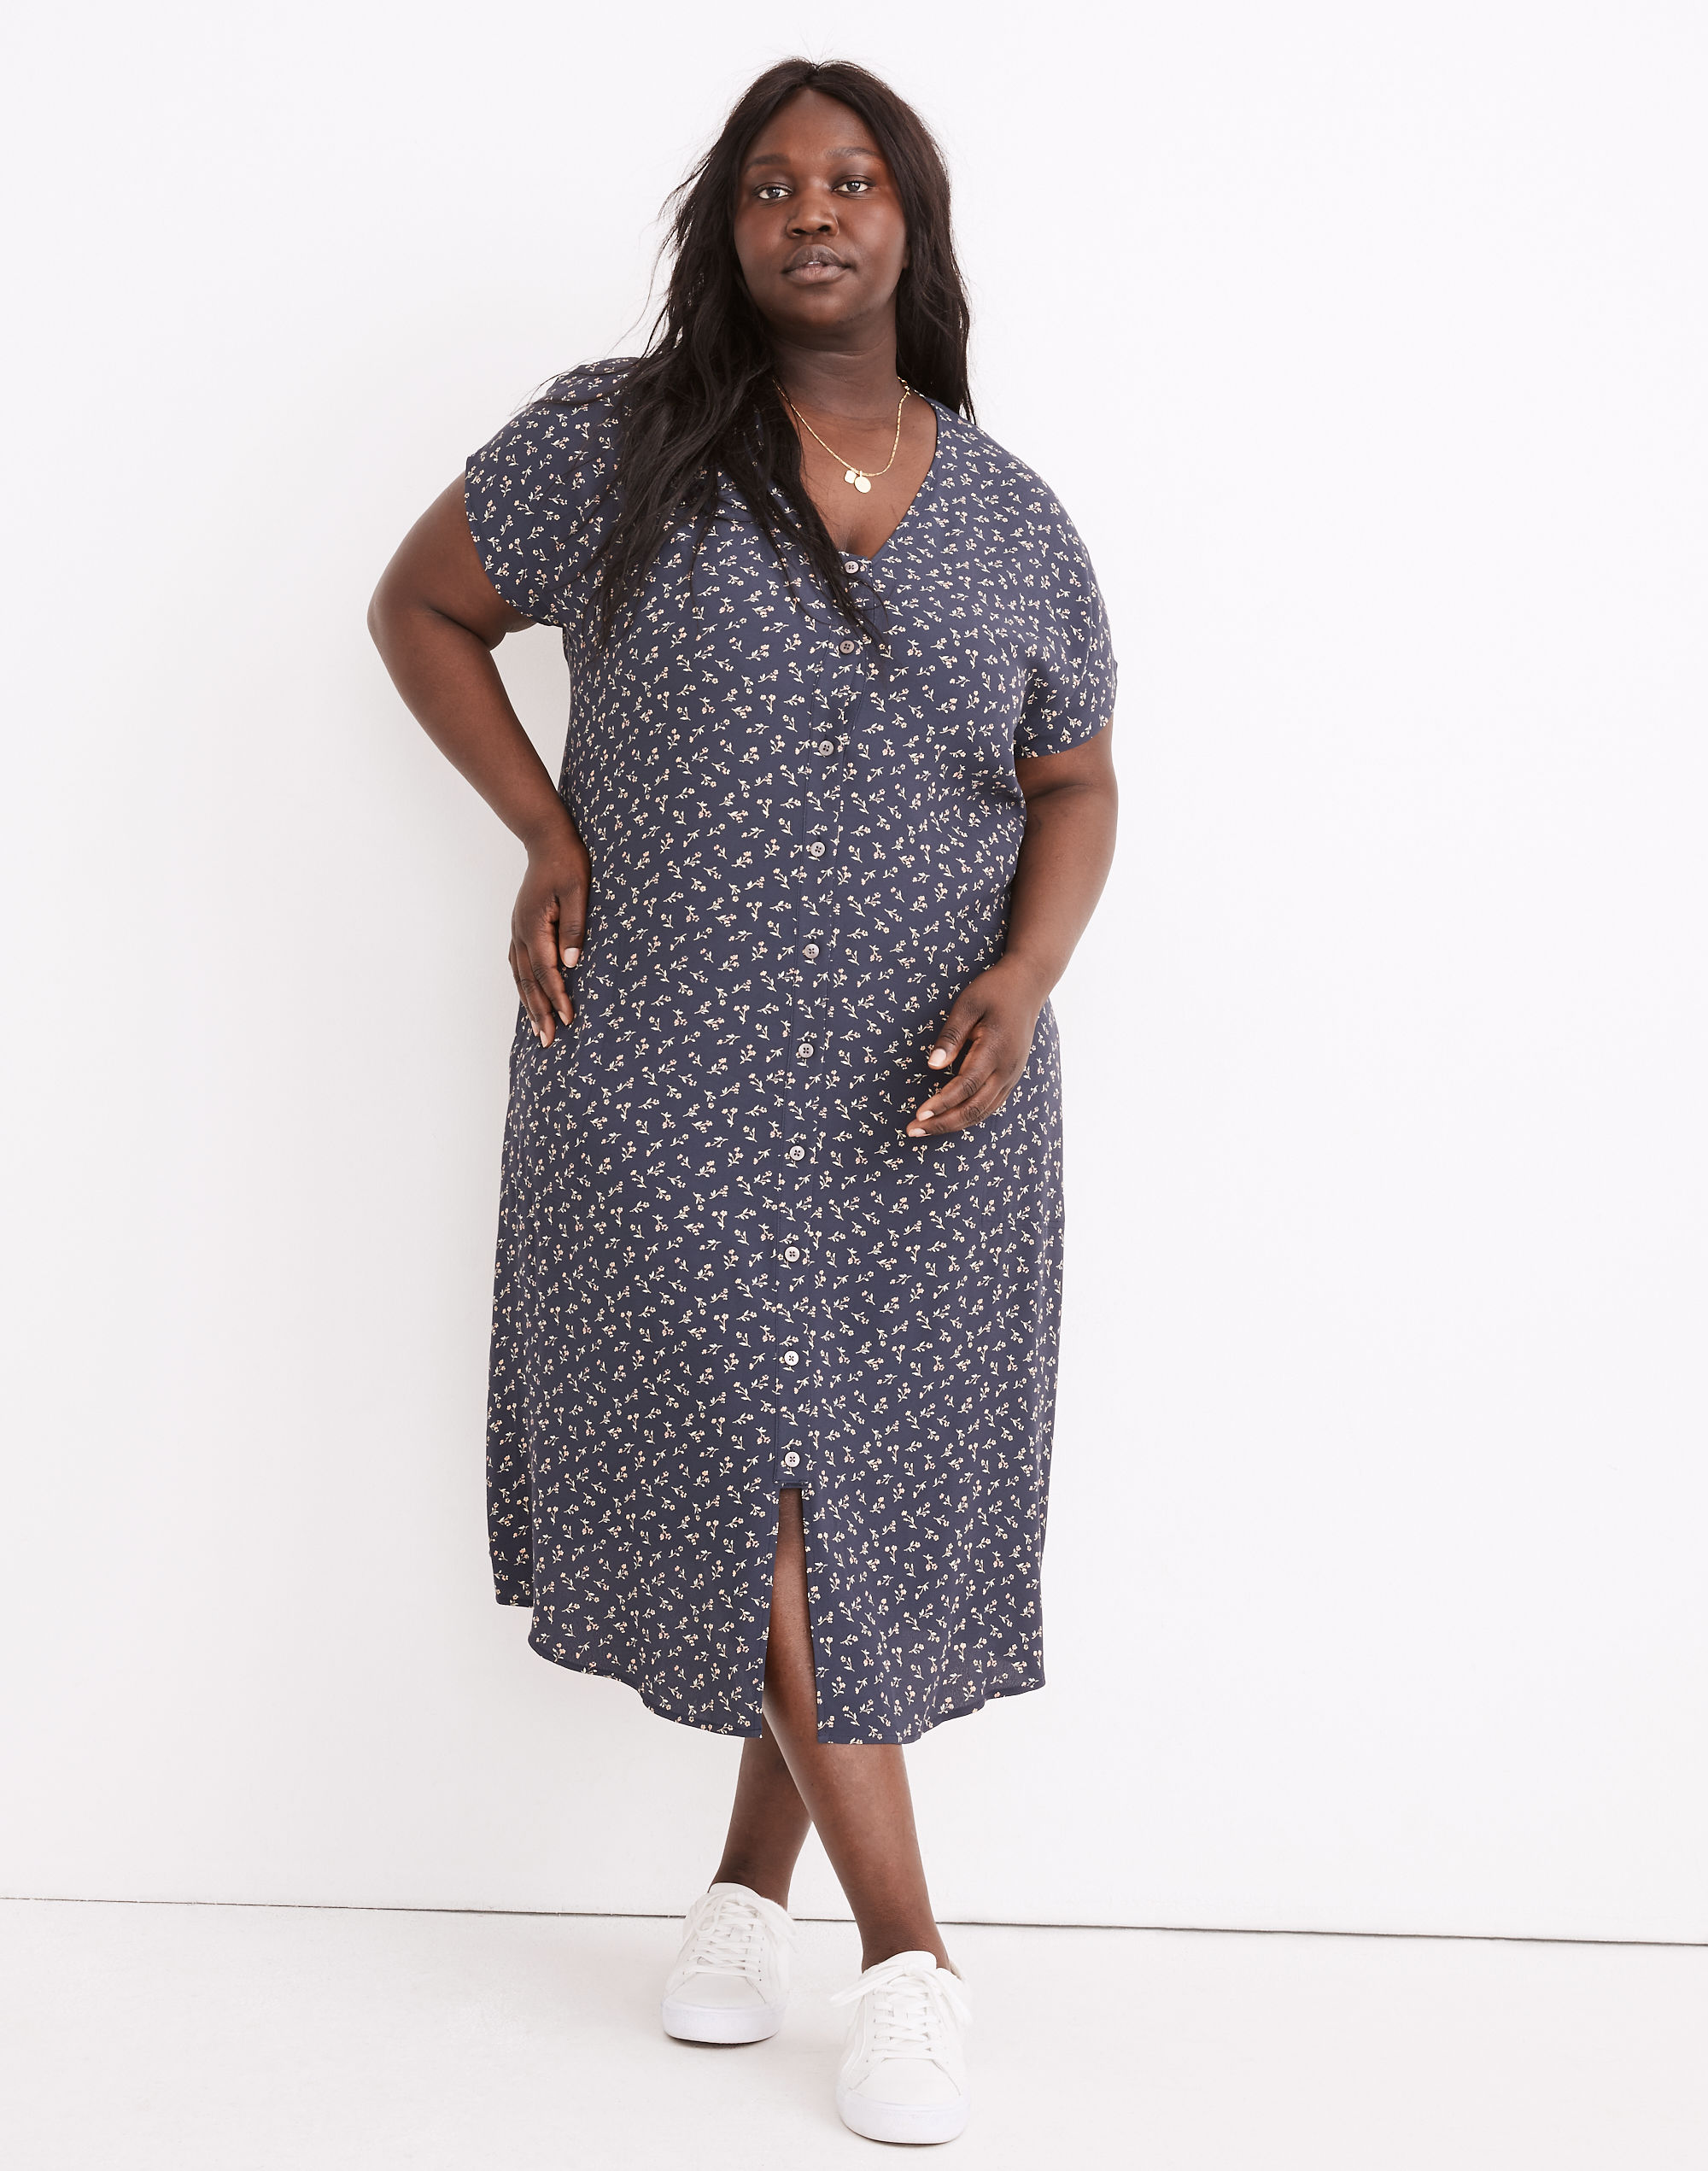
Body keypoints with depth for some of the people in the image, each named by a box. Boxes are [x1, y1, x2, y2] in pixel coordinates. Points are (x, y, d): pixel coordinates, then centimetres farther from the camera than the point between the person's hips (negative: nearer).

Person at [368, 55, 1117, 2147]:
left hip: (926, 1108, 3)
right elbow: (419, 604, 9)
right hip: (670, 1087, -2)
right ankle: (907, 1948, 8)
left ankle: (751, 1883, 26)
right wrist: (549, 835, -2)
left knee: (879, 1491, 6)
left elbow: (1076, 787, 12)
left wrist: (1026, 975, -7)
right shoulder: (617, 439, -1)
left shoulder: (1011, 518, 6)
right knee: (756, 1482, -4)